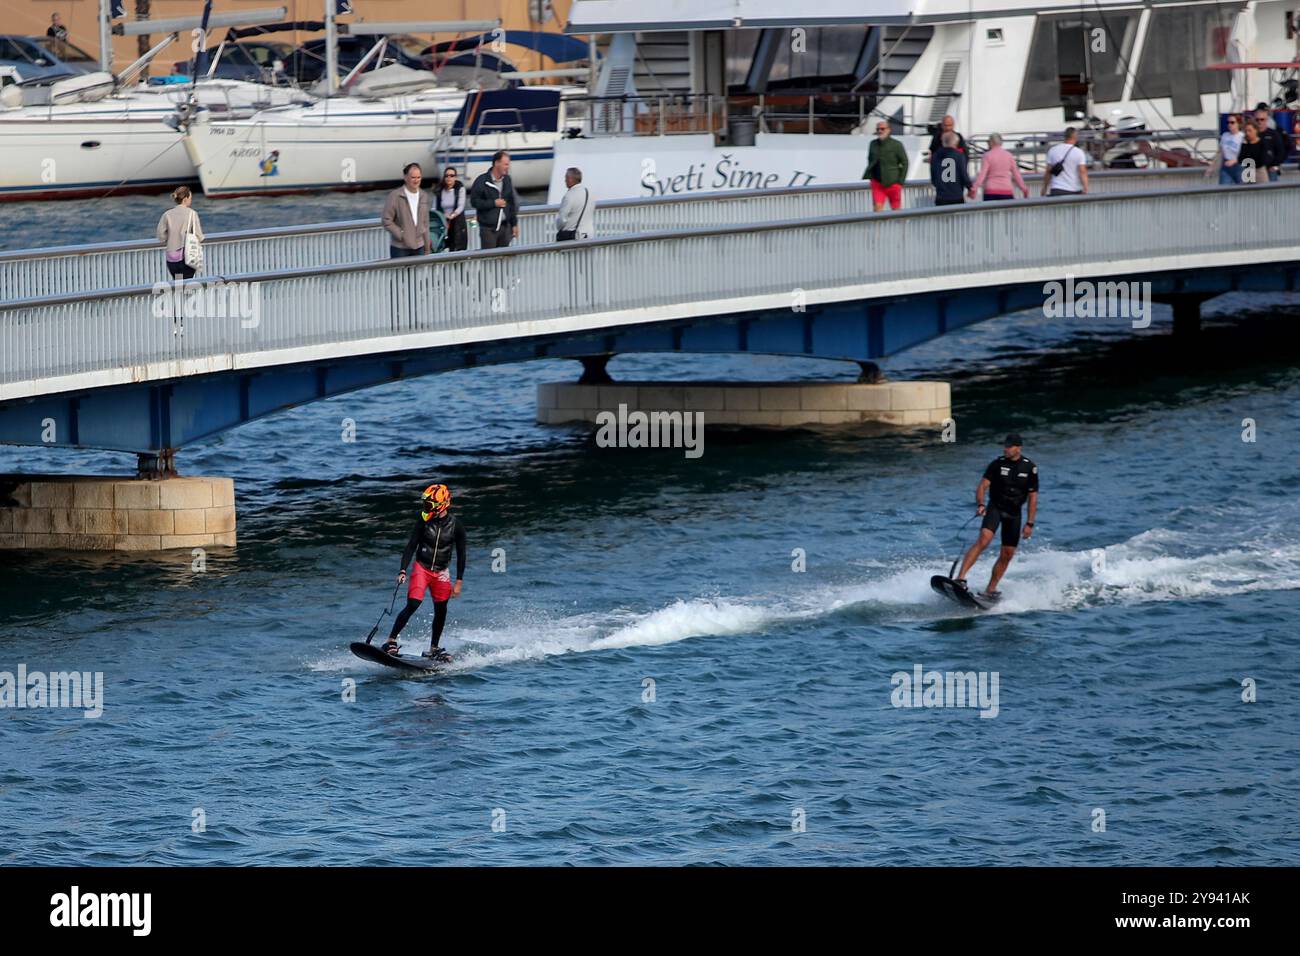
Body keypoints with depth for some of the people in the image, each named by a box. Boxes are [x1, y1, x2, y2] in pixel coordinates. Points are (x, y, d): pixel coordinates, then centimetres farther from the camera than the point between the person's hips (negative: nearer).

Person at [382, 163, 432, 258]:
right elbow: (386, 221, -9)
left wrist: (427, 248, 14)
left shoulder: (423, 197, 8)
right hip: (400, 248, -5)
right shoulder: (395, 196, -9)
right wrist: (401, 235, -15)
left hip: (419, 247, 5)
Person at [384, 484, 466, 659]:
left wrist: (459, 582, -2)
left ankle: (433, 649, 21)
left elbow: (461, 554, -1)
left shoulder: (455, 525, -8)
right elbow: (411, 546, -7)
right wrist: (403, 570, -18)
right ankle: (391, 641, -13)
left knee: (440, 611, 5)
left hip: (441, 572, 2)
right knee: (412, 605, -16)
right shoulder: (424, 521, -9)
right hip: (421, 568, -2)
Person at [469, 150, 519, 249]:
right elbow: (474, 201, -10)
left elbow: (513, 203, 15)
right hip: (488, 228, -5)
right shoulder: (482, 181, -9)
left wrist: (514, 224, 13)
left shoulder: (507, 180, 8)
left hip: (504, 227, 5)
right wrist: (494, 203, -15)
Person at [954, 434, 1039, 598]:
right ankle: (961, 578, -34)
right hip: (995, 507, -3)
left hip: (1014, 513, 3)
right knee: (983, 540, -25)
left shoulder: (1030, 468, -1)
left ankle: (990, 590, 14)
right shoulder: (997, 464, -5)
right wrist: (980, 505, -28)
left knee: (1007, 554, 2)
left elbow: (1033, 497, 1)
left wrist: (1030, 523, -3)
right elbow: (982, 486, -9)